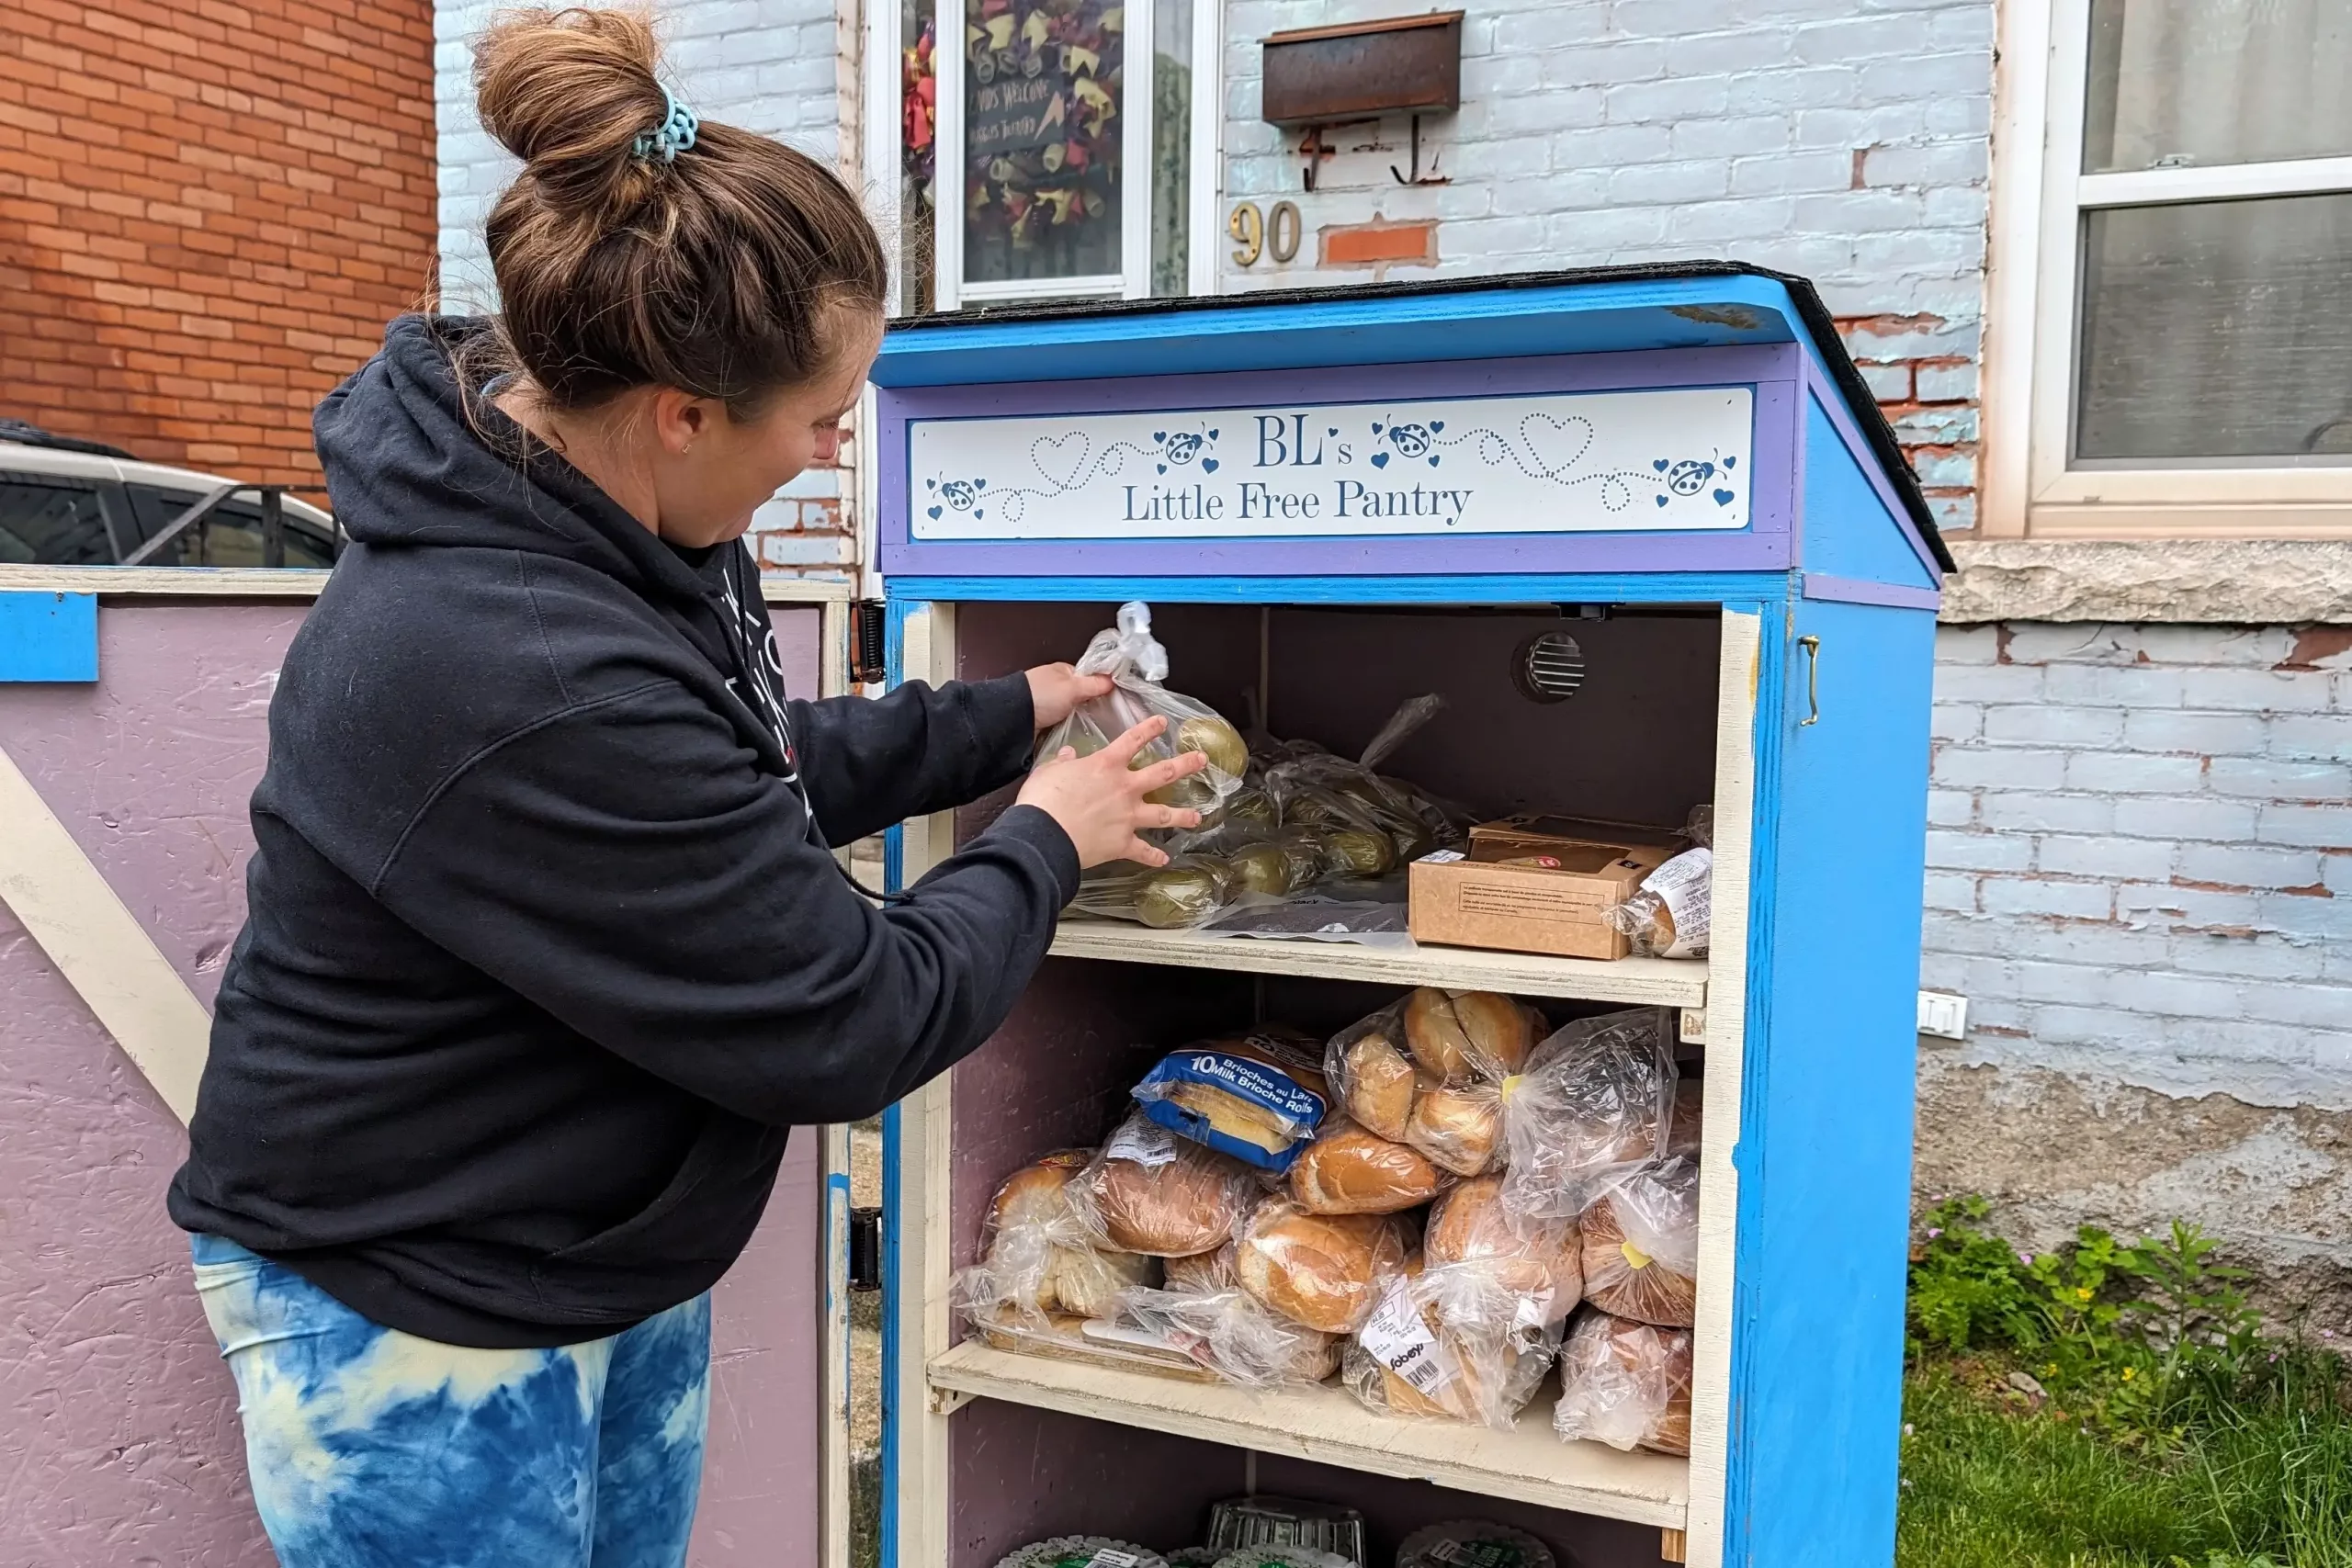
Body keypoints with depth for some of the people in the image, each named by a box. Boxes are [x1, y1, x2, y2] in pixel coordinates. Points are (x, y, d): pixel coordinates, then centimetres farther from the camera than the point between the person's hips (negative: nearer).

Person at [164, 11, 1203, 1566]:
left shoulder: (624, 537, -7)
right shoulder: (529, 689, -36)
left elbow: (753, 776, 11)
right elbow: (850, 1023, -26)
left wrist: (999, 720, 7)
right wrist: (1045, 841, -11)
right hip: (416, 1321, -9)